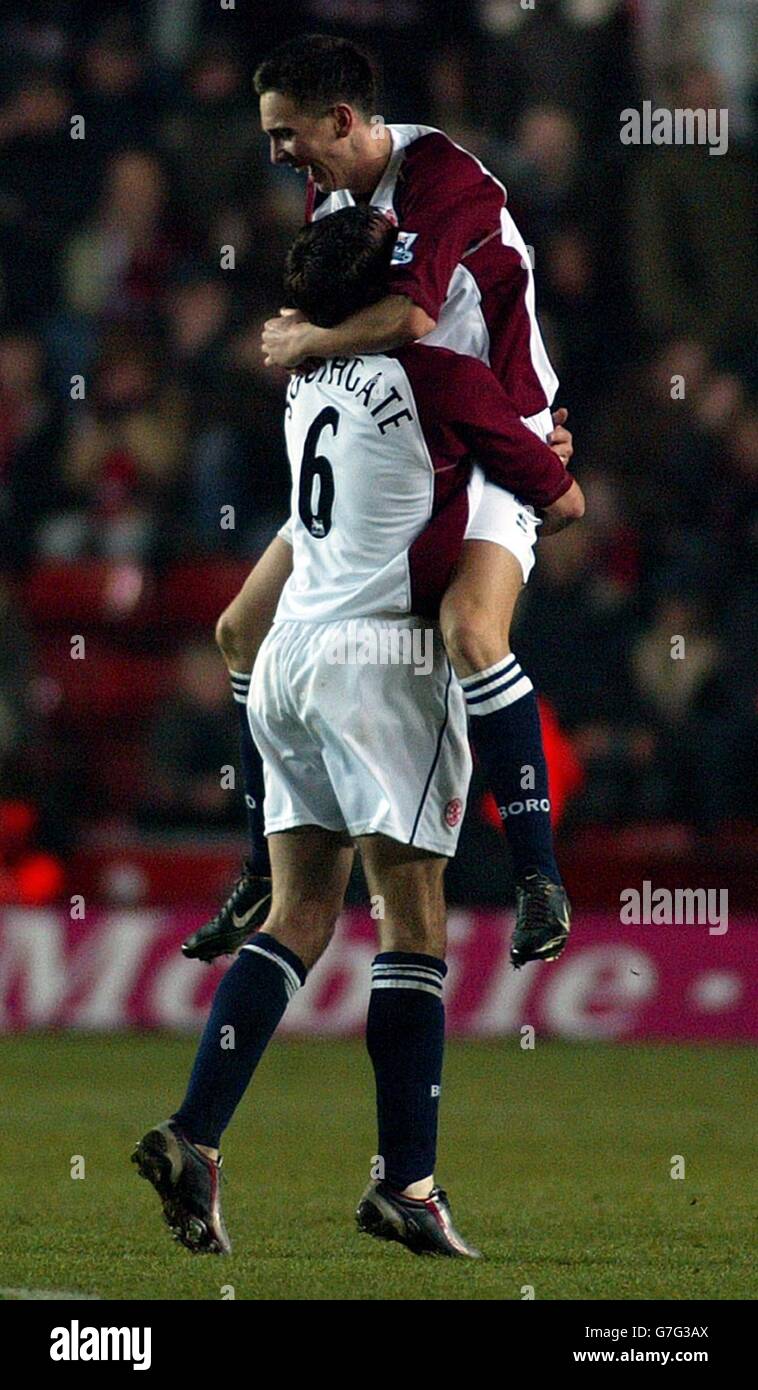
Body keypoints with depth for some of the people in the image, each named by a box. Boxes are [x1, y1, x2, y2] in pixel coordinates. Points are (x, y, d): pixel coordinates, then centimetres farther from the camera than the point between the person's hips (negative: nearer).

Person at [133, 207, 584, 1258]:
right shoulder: (441, 379, -6)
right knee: (413, 923, -4)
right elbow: (562, 503, 3)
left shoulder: (309, 377, 12)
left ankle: (194, 1137, -8)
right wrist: (552, 457, 26)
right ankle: (406, 1182, -7)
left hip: (291, 655, 7)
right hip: (384, 655, -6)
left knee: (301, 913, 6)